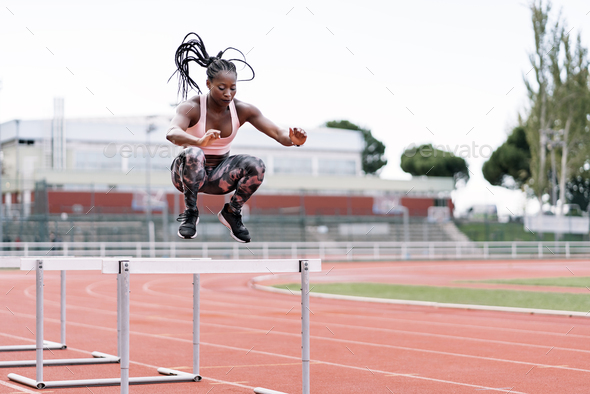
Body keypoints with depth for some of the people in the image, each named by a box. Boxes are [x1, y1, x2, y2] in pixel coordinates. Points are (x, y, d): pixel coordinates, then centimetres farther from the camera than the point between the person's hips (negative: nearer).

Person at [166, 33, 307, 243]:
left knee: (255, 165, -26)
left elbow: (277, 132, -15)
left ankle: (231, 212, 0)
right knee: (193, 155, -39)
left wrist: (293, 139, -40)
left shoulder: (242, 110, -10)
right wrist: (199, 142, -63)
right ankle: (190, 213, -15)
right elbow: (172, 133, -42)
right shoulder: (191, 107, -21)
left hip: (219, 174, 3)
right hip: (187, 173, -3)